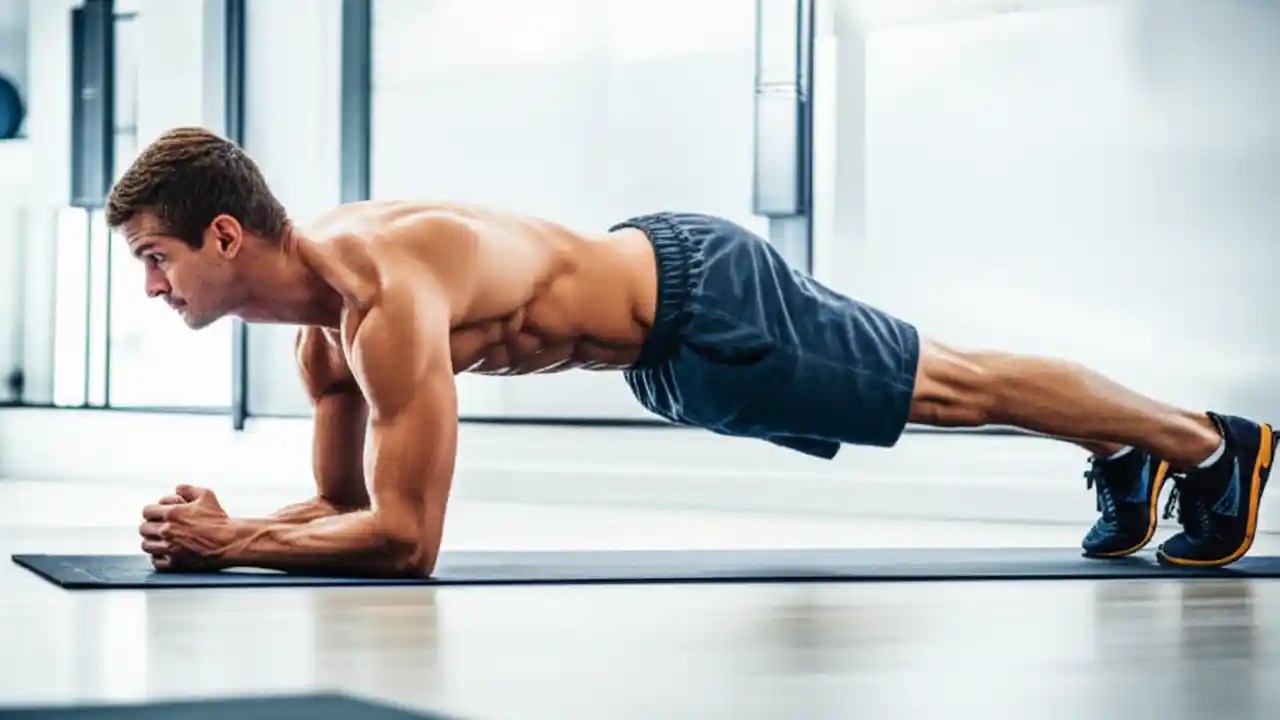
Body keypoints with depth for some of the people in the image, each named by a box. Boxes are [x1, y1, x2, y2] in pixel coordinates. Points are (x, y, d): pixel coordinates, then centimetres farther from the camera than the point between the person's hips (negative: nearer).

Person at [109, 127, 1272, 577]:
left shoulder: (387, 295, -32)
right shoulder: (316, 303, -3)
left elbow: (404, 537, -35)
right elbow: (342, 503, 6)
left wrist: (228, 544, -29)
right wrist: (228, 523, -10)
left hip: (707, 306, -8)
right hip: (649, 272, 8)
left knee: (960, 387, 7)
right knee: (931, 378, 24)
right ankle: (1124, 459, 45)